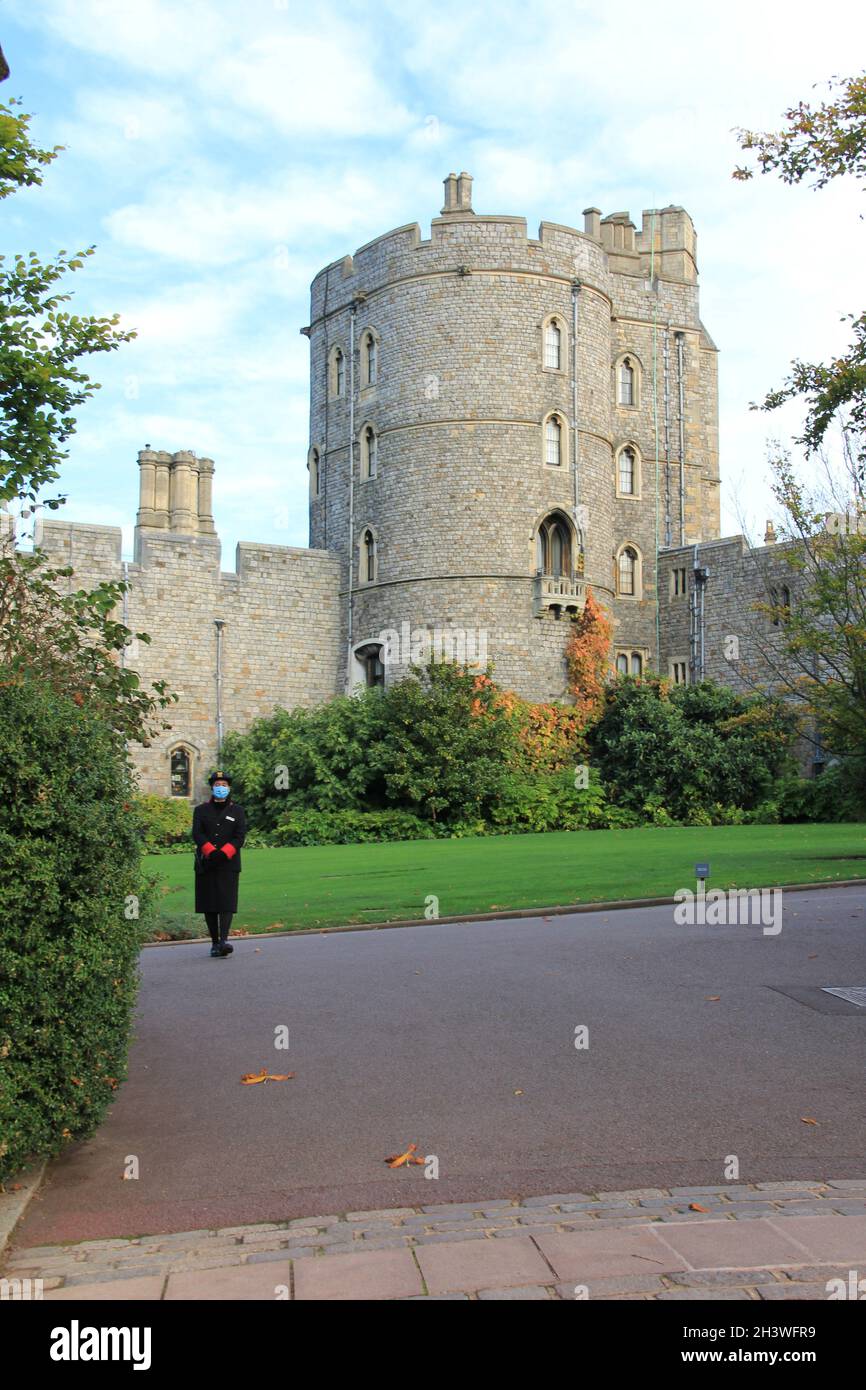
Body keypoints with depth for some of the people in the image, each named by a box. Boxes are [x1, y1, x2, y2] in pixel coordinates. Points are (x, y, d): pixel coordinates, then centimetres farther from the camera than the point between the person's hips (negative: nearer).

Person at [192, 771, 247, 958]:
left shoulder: (237, 810, 10)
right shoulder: (201, 810, 11)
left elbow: (240, 836, -1)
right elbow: (197, 834, -2)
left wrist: (224, 853, -16)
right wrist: (211, 852, -18)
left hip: (228, 863, -1)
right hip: (205, 864, 1)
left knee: (227, 901, -12)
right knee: (209, 904, 3)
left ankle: (224, 940, -21)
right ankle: (215, 942, 10)